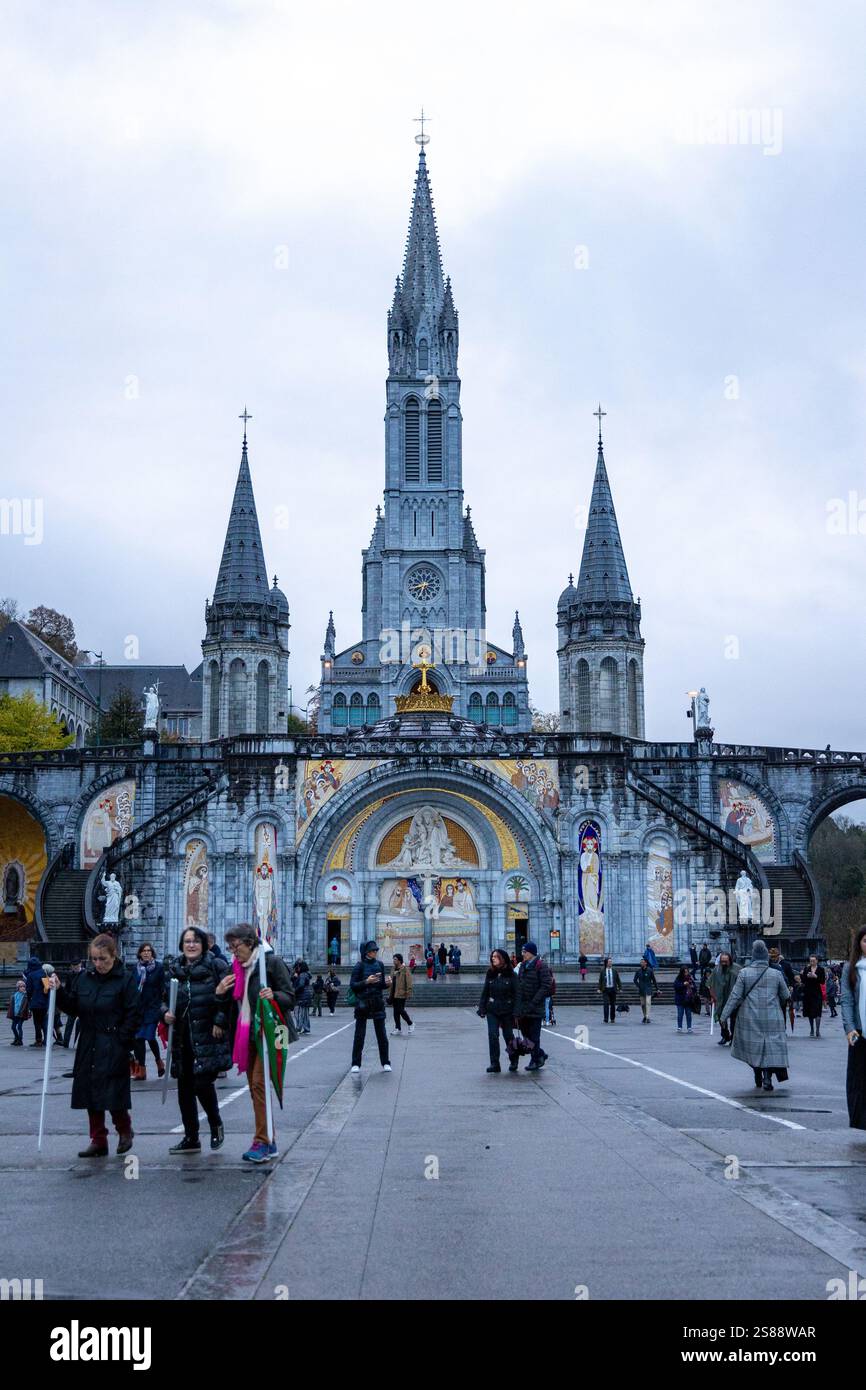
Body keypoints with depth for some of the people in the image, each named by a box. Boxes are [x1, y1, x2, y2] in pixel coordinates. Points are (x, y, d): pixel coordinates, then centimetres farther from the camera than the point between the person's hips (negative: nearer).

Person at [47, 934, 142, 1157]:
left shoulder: (126, 979, -7)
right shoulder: (83, 978, 7)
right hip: (88, 1048, 5)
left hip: (114, 1049, -5)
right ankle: (98, 1141, 18)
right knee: (90, 1095, 7)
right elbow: (72, 1007, 10)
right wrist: (59, 991, -6)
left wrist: (121, 1041, -14)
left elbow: (133, 1015, -8)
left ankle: (124, 1130, 21)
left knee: (113, 1095, -5)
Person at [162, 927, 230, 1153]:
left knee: (203, 1083, -12)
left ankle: (216, 1124, 16)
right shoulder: (172, 969, 12)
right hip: (182, 1038, 5)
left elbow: (227, 998, -6)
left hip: (208, 1035, -5)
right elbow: (164, 998, 19)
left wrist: (220, 1022, -14)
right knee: (185, 1088, 8)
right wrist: (165, 1013, -1)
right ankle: (191, 1138, 18)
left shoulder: (216, 966, -2)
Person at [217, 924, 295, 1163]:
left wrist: (274, 996, -30)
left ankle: (262, 1142, -13)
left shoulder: (272, 962, -8)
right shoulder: (237, 966, 14)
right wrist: (220, 992, -1)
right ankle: (268, 1143, 15)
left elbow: (290, 998, -10)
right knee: (254, 1087, 8)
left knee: (259, 1084, -15)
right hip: (246, 1034, 8)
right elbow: (232, 1003, 20)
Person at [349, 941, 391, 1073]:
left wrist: (387, 982, -8)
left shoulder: (379, 964, 7)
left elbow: (382, 985, 14)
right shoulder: (360, 966, -4)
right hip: (362, 1003, -3)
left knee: (382, 1034, 2)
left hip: (378, 1003, 3)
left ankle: (385, 1063, 10)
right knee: (359, 1034, 1)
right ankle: (356, 1064, 8)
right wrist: (366, 982, -20)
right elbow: (353, 985, -6)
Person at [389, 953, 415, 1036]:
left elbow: (408, 983, -13)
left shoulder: (405, 970, -9)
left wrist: (408, 993, -18)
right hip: (394, 994, 8)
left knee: (401, 1010, -8)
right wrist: (391, 995, 18)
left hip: (401, 994, -8)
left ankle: (410, 1024, 12)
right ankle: (398, 1029, 15)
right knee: (395, 1012, 8)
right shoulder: (394, 970, 14)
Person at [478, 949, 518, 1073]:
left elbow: (516, 994, -7)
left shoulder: (511, 975, -7)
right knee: (492, 1035, -7)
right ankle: (494, 1063, -2)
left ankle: (513, 1061, 29)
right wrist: (482, 1009, 4)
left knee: (508, 1035, 8)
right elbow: (485, 992, 9)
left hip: (507, 1011, -3)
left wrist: (515, 1012, -12)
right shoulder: (490, 974, 4)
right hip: (492, 1010, 3)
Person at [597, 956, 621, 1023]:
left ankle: (612, 1019, 18)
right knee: (606, 1004, -9)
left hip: (613, 989, 2)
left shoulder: (614, 970, 4)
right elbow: (600, 980, 5)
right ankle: (606, 1019, -9)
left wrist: (620, 988, 3)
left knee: (613, 1004, 7)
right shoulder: (602, 970, 2)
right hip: (605, 989, -2)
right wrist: (599, 989, -1)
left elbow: (618, 979, 8)